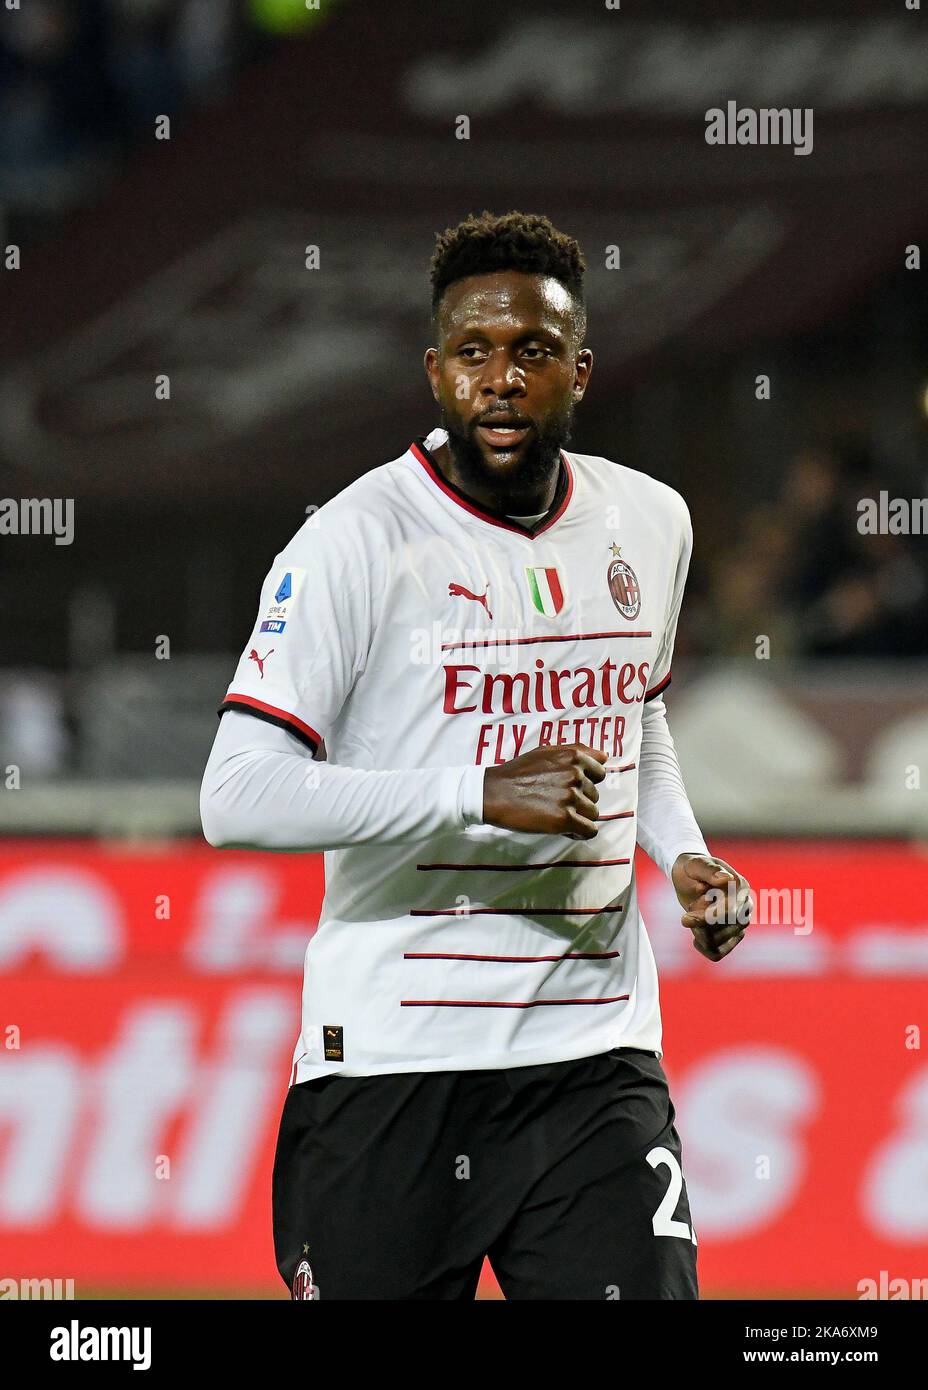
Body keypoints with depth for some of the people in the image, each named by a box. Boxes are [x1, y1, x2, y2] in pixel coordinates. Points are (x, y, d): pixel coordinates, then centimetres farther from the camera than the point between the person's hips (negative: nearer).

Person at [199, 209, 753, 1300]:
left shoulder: (651, 524, 9)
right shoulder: (360, 538, -10)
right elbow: (238, 799, -18)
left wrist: (685, 858, 11)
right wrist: (487, 794, -23)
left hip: (595, 1055, 4)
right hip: (389, 1063, -4)